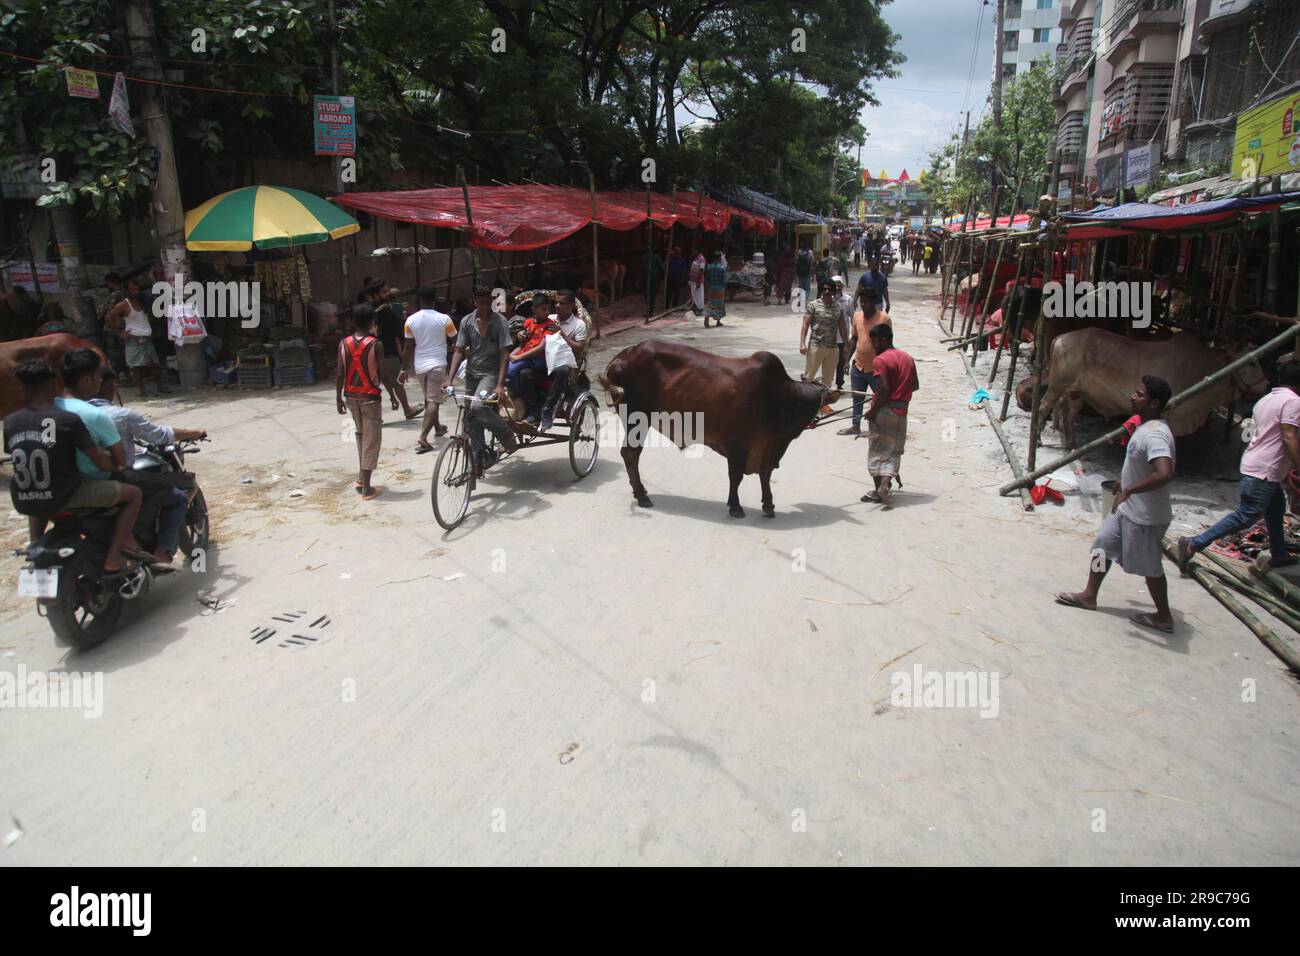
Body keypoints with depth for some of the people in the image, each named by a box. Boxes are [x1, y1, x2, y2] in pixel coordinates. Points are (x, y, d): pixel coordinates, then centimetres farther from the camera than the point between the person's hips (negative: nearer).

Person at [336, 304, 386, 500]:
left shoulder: (343, 344, -2)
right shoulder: (375, 345, -13)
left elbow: (340, 374, -1)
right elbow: (382, 375, -10)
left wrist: (338, 398, 8)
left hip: (351, 396, 5)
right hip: (370, 397, -5)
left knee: (361, 434, 24)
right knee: (371, 440, 2)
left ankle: (361, 477, 27)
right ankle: (367, 488, 3)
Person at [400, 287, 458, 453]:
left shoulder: (411, 320, 0)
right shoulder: (444, 319, -9)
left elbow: (408, 347, 1)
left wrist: (404, 369, 8)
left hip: (419, 366, 4)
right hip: (437, 364, -4)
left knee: (428, 399, 23)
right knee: (433, 401, -6)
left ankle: (438, 427, 41)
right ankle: (422, 438, -19)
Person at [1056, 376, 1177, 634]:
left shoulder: (1155, 435, -28)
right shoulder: (1145, 426, 4)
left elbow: (1165, 473, -42)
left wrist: (1129, 490, -35)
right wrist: (1123, 481, 28)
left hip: (1145, 516, -10)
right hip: (1128, 508, 10)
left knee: (1148, 565, 6)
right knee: (1103, 544, 16)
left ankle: (1164, 617, 24)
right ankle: (1089, 596, 29)